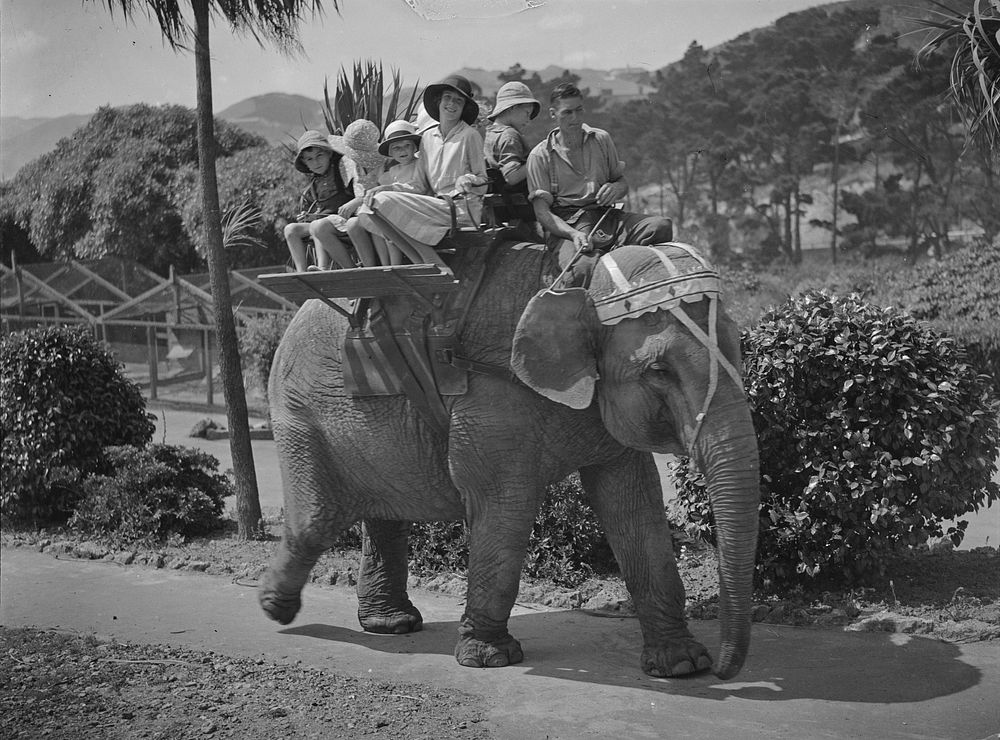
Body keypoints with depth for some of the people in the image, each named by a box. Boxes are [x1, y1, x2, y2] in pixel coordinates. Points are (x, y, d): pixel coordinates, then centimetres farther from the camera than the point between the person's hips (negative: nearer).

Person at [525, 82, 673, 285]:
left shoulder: (601, 139, 14)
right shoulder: (540, 155, 2)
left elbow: (623, 182, 22)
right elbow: (542, 212, -5)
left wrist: (616, 188, -6)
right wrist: (574, 234, -23)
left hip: (606, 215, 5)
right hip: (566, 224, -5)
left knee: (662, 226, -23)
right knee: (584, 268, -39)